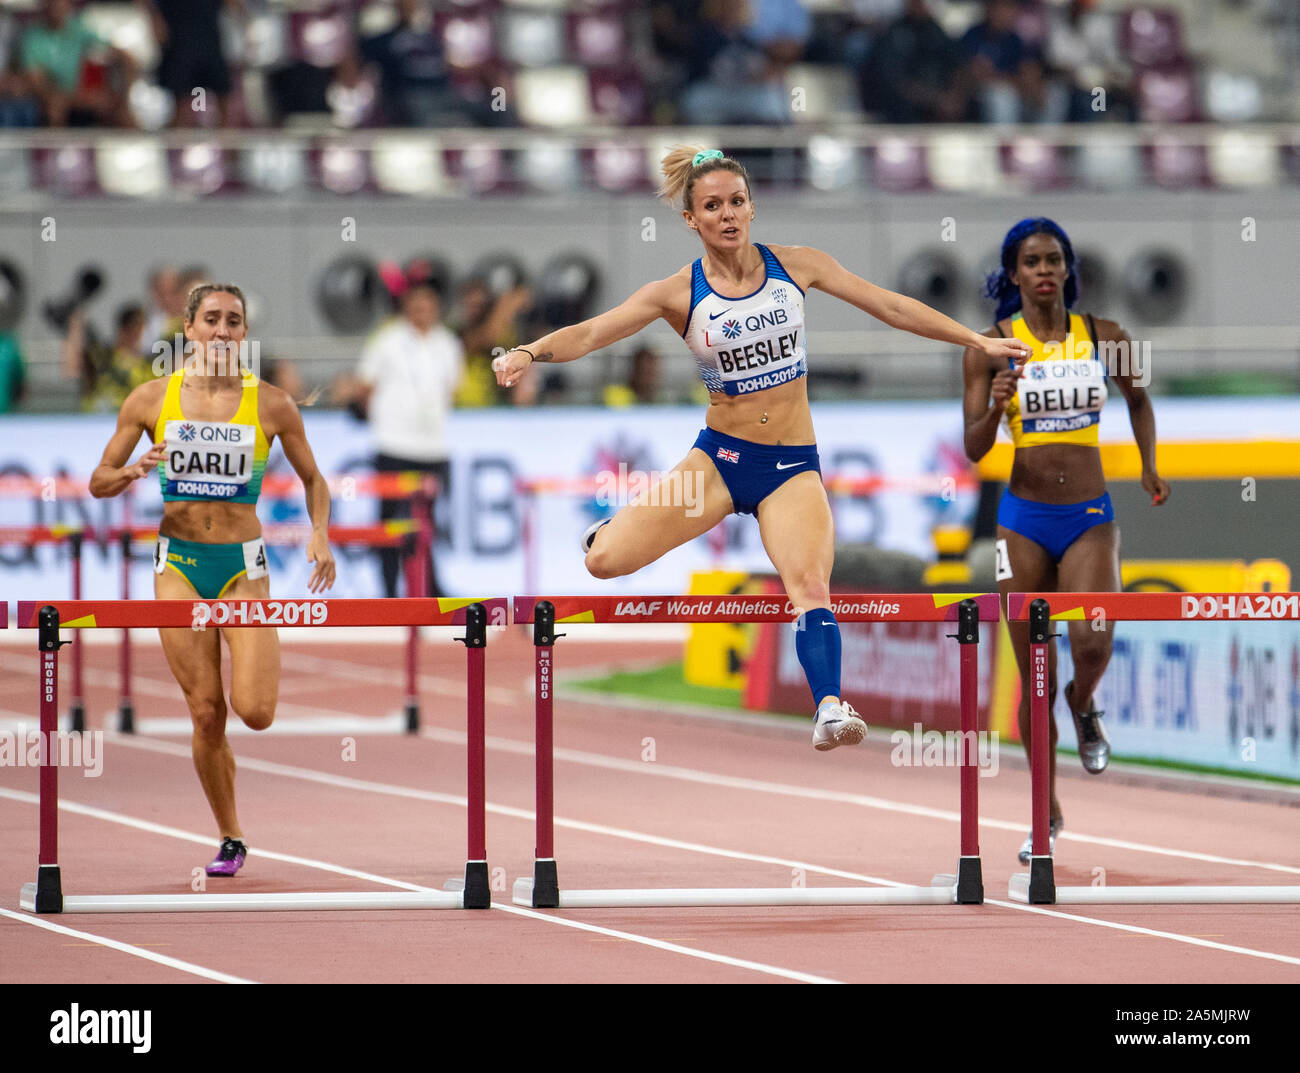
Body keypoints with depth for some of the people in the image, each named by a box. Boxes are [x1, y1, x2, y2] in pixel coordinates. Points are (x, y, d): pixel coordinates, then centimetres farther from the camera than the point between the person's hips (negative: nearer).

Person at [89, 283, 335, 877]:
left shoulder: (271, 405, -1)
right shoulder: (153, 399, 1)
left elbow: (313, 478, 12)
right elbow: (99, 482, 7)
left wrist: (320, 534, -6)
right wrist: (134, 471, -15)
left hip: (243, 565, -1)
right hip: (178, 561, 1)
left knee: (255, 712, -13)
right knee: (206, 713, -3)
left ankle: (254, 668, 25)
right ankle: (230, 838, 14)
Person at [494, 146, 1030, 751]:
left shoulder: (795, 266, -1)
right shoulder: (679, 294, -6)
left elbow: (891, 307, 6)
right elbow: (590, 334, -16)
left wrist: (978, 342, 7)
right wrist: (531, 353, -36)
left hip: (793, 467, 0)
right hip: (719, 457, 0)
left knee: (810, 586, -26)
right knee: (604, 560, -13)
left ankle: (830, 710, -33)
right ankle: (619, 526, 22)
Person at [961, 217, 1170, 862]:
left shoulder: (1104, 338, 2)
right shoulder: (990, 349, -3)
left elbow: (1138, 399, 22)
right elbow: (973, 450, -5)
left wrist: (1150, 467, 13)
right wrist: (996, 406, -23)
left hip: (1090, 518, 0)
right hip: (1023, 522, 0)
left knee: (1092, 644, -23)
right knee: (1035, 679, 2)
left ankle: (1082, 706, 14)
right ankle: (1047, 814, 16)